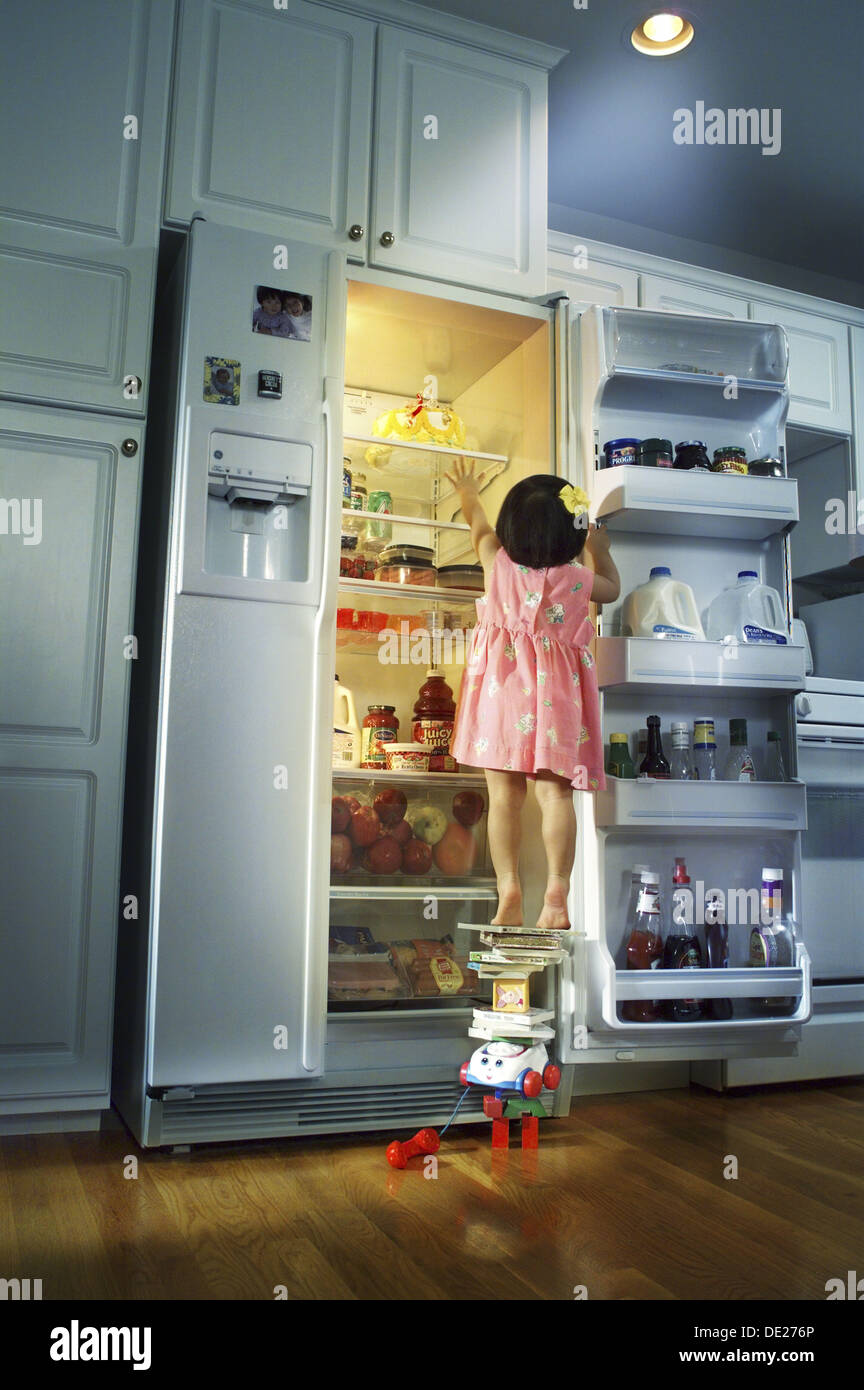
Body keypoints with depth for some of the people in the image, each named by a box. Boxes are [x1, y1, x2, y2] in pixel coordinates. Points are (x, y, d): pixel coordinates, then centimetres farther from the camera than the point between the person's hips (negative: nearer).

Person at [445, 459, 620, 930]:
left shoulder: (498, 564, 5)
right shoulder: (577, 578, 4)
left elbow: (480, 526, 28)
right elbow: (613, 589, 27)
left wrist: (467, 492, 49)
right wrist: (601, 551, 43)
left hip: (501, 687, 0)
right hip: (556, 693, 0)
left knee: (504, 795, 0)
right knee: (554, 792, -2)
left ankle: (508, 891, -2)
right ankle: (557, 891, -8)